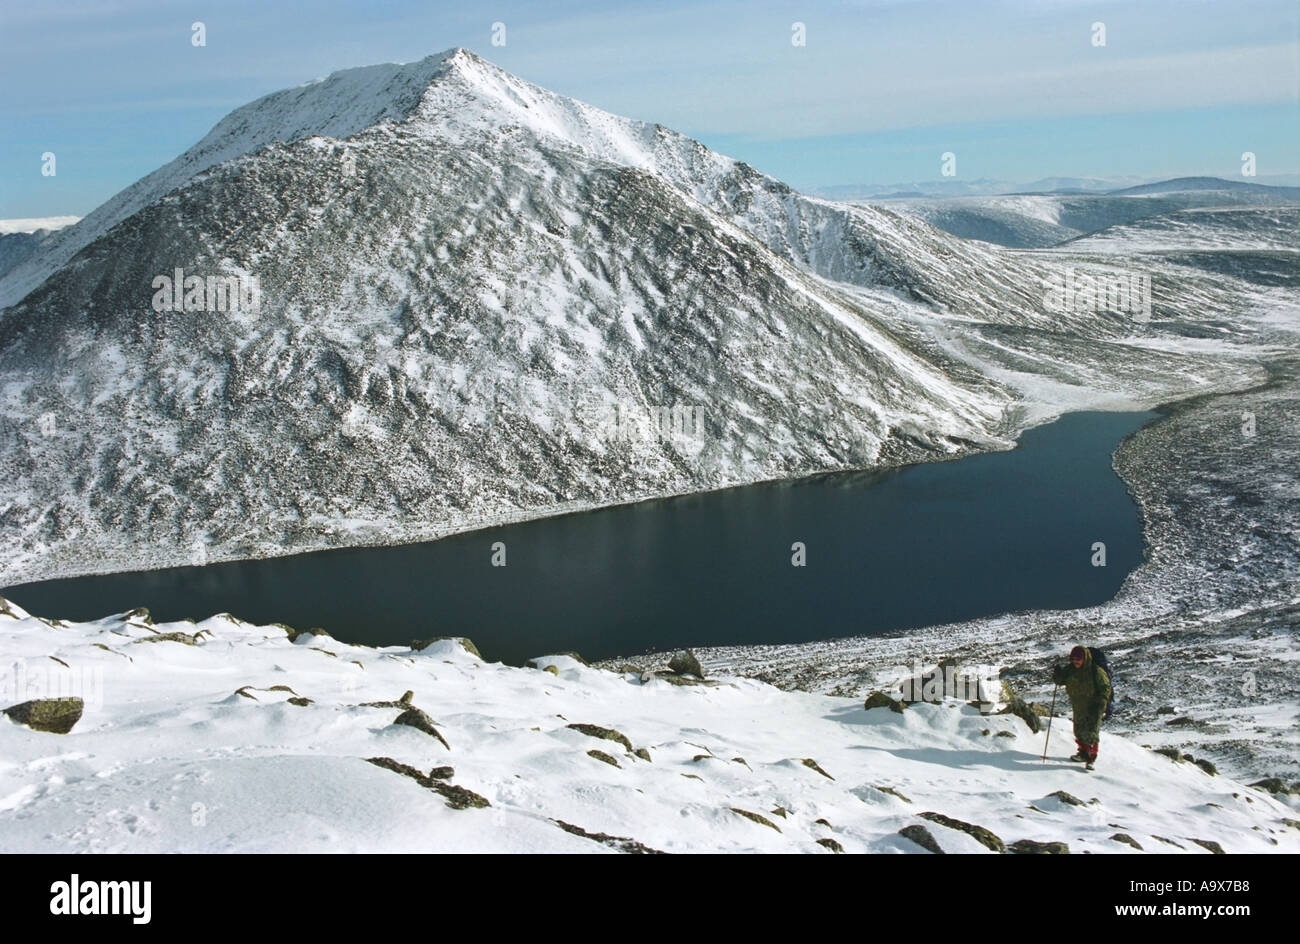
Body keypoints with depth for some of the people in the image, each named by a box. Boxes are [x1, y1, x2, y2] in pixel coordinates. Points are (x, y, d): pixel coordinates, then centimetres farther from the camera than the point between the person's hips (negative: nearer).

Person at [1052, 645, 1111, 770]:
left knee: (1091, 734, -7)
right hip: (1078, 708, 6)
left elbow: (1105, 688, -12)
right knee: (1079, 731, 16)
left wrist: (1099, 705, -20)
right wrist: (1057, 674, -14)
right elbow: (1061, 680, 9)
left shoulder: (1096, 671, -18)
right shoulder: (1070, 670, -2)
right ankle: (1083, 753, 31)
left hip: (1093, 709, -6)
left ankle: (1091, 758, -1)